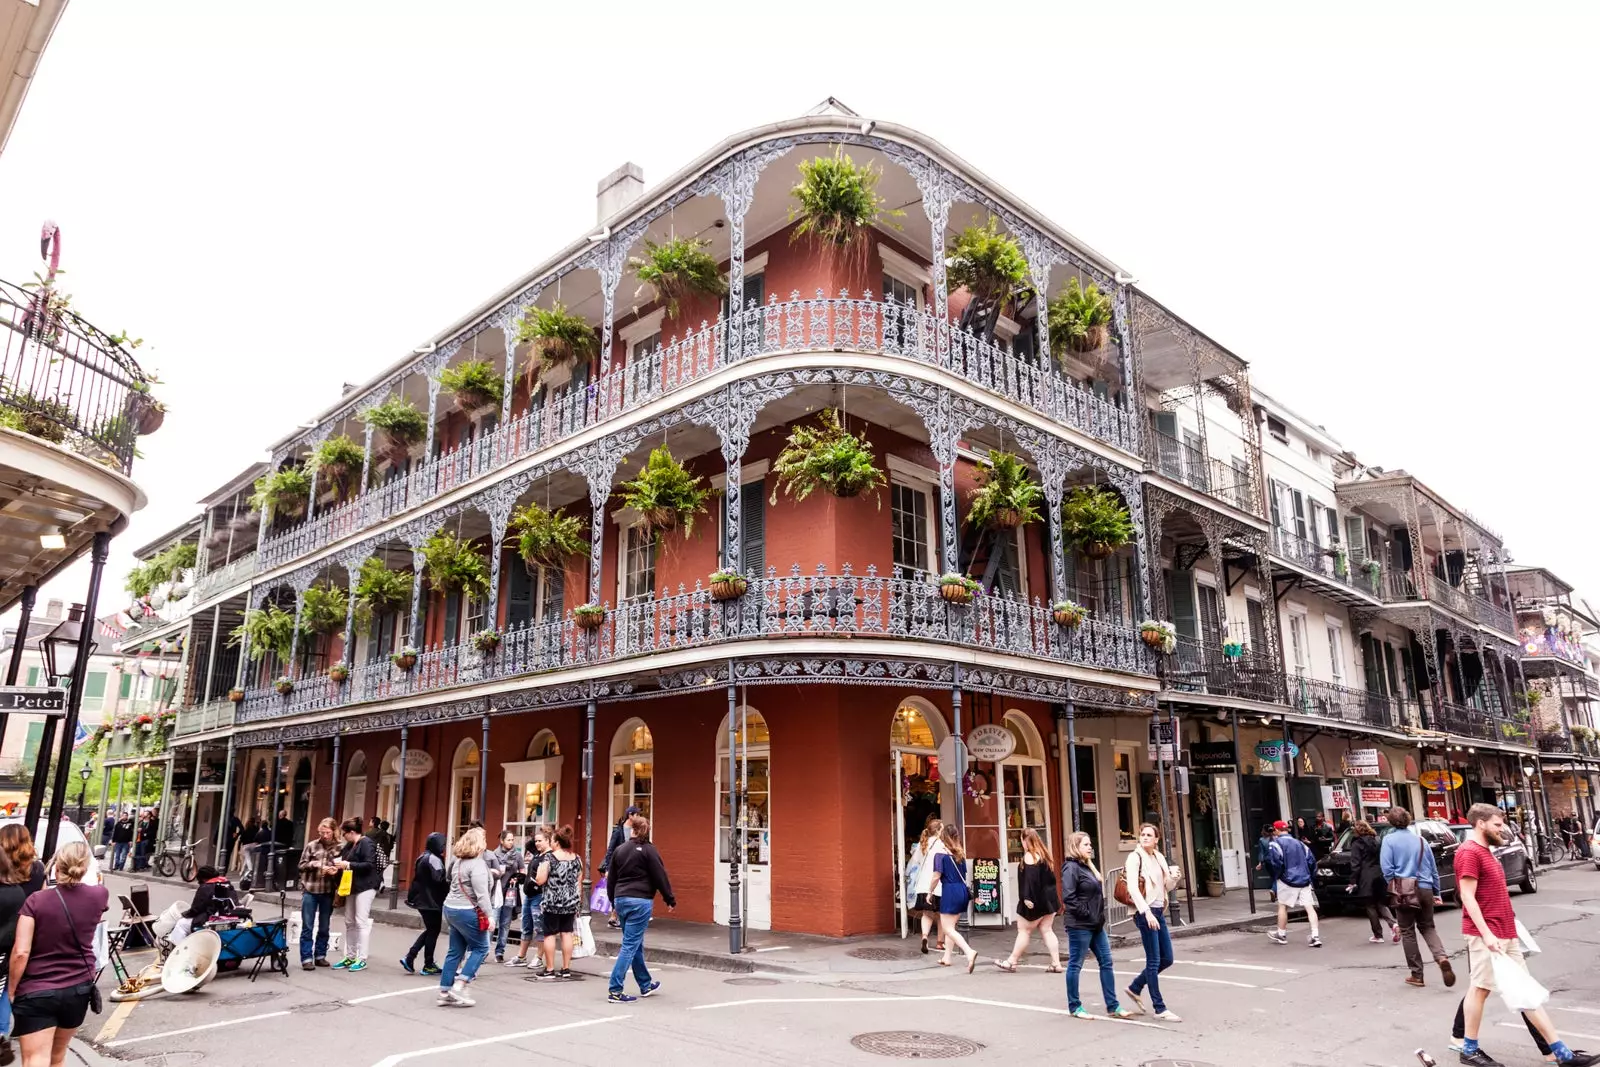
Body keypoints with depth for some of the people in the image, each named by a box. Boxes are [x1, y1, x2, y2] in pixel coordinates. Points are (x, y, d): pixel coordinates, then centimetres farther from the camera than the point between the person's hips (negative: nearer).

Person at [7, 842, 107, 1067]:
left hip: (36, 992, -3)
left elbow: (20, 953, -15)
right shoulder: (99, 896, -4)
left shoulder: (35, 901, -13)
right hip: (79, 989, 4)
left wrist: (12, 989, -2)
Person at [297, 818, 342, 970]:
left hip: (328, 892, 1)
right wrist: (316, 865, -15)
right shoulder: (311, 845, 0)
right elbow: (302, 865, 2)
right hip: (310, 890, -1)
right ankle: (306, 958, 8)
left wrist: (336, 871, -15)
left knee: (324, 927, 10)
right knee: (307, 927, 2)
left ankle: (320, 955, 21)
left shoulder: (339, 848, 0)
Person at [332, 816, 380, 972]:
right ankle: (349, 957, 20)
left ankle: (362, 959, 0)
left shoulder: (366, 843, -13)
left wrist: (348, 865, -19)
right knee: (349, 922, 12)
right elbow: (343, 858, 19)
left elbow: (370, 865, -20)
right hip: (352, 887, 9)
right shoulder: (350, 845, 13)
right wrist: (338, 865, -1)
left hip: (365, 887, -9)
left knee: (361, 922, -5)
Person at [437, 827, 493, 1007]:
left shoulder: (458, 861, 11)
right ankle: (459, 987, -3)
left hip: (451, 908, 9)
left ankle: (444, 992, 14)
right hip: (467, 911, -9)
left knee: (455, 951, 13)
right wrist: (490, 916, -19)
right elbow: (481, 894, -21)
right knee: (480, 947, 3)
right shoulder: (478, 864, -17)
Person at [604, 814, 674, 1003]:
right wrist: (670, 900, 2)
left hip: (621, 900, 6)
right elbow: (660, 876, -6)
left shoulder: (619, 849, 9)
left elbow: (611, 879, 16)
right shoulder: (648, 850, -7)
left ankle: (646, 985, 29)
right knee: (630, 945, -4)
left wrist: (614, 902, 26)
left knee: (635, 945, 17)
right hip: (640, 901, -6)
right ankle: (615, 991, -6)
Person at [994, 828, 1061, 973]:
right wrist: (1051, 898, 21)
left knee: (1024, 931, 1)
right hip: (1049, 900, 8)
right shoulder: (1044, 855, 13)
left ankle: (1011, 962, 10)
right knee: (1047, 931, 9)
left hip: (1034, 902, -8)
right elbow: (1050, 878, 17)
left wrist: (1027, 897, -26)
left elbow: (1030, 879, -24)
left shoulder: (1029, 856, -14)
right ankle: (1056, 964, 4)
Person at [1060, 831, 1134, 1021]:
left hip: (1096, 924, 10)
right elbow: (1068, 897, -23)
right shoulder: (1071, 868, -15)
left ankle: (1112, 1006, 15)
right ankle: (1074, 1006, 13)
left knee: (1106, 962, 9)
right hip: (1080, 925, -10)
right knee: (1075, 965, 2)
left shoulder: (1087, 866, 15)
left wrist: (1099, 914, 10)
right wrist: (1085, 913, -18)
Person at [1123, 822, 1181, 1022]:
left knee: (1167, 958, 11)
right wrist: (1147, 912, -26)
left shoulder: (1159, 857, 11)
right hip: (1145, 912, -8)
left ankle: (1135, 988, 27)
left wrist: (1173, 878, -4)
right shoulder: (1135, 857, -10)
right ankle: (1159, 1008, 5)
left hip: (1159, 911, 8)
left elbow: (1166, 887, 17)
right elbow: (1133, 888, -19)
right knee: (1154, 961, -3)